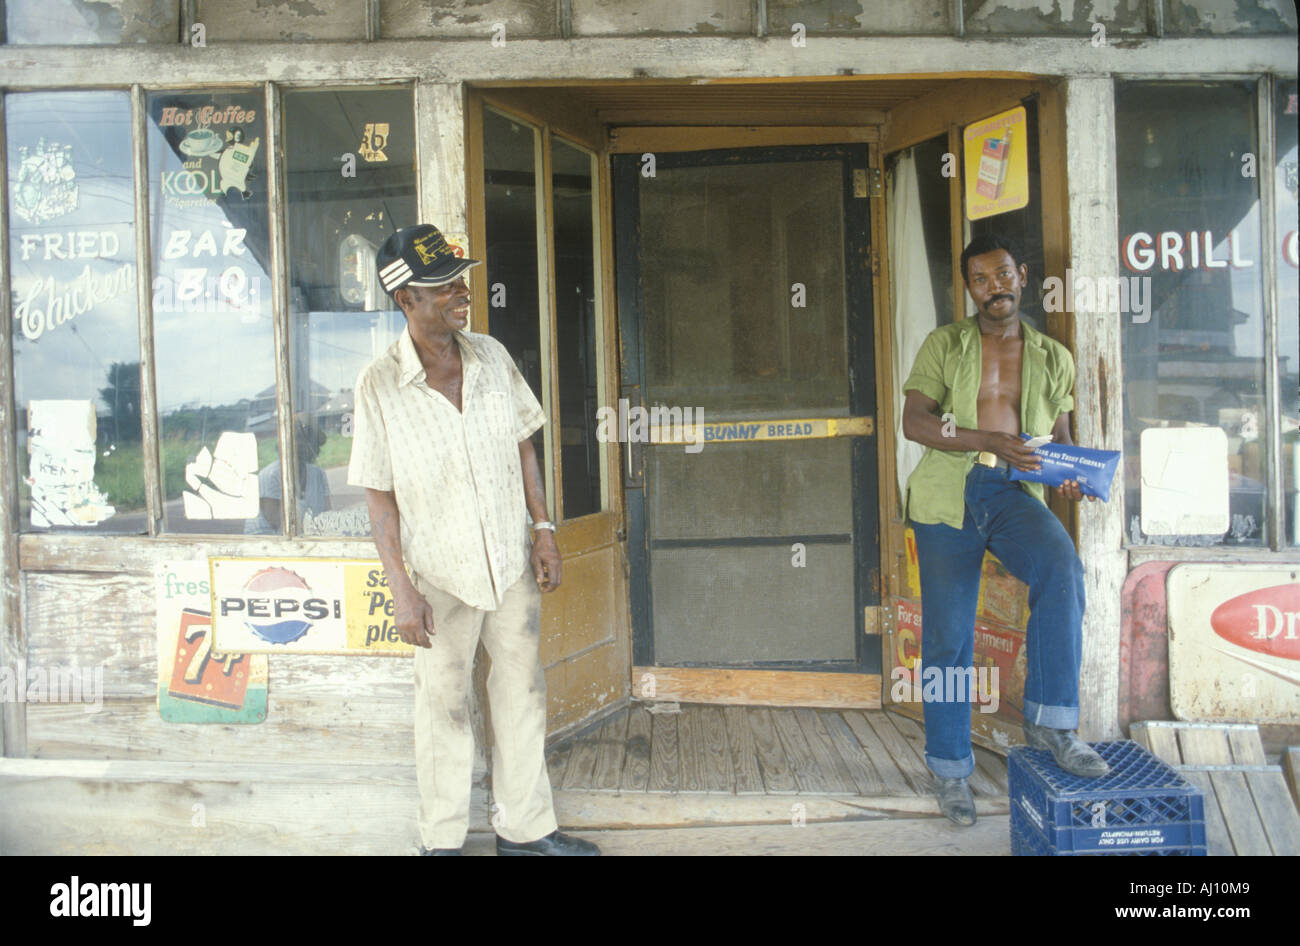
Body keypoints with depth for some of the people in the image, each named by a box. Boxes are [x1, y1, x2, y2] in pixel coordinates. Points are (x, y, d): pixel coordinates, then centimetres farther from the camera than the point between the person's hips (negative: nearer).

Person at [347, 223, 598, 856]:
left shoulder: (492, 357, -2)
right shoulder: (380, 385, -14)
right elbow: (379, 497, -11)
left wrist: (543, 528, 2)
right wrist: (402, 590, -15)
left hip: (513, 562, 4)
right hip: (441, 573, -4)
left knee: (522, 692, 13)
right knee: (444, 703, 10)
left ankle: (524, 827, 30)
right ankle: (441, 839, 29)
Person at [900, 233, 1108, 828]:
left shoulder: (1053, 358, 14)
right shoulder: (944, 345, 6)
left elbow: (1060, 436, 18)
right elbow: (914, 422, -4)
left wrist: (1068, 476, -6)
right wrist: (984, 438, -19)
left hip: (1015, 493, 1)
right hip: (947, 495, -1)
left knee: (1062, 566, -31)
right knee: (947, 635, 0)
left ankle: (1050, 722, -20)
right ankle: (949, 767, 16)